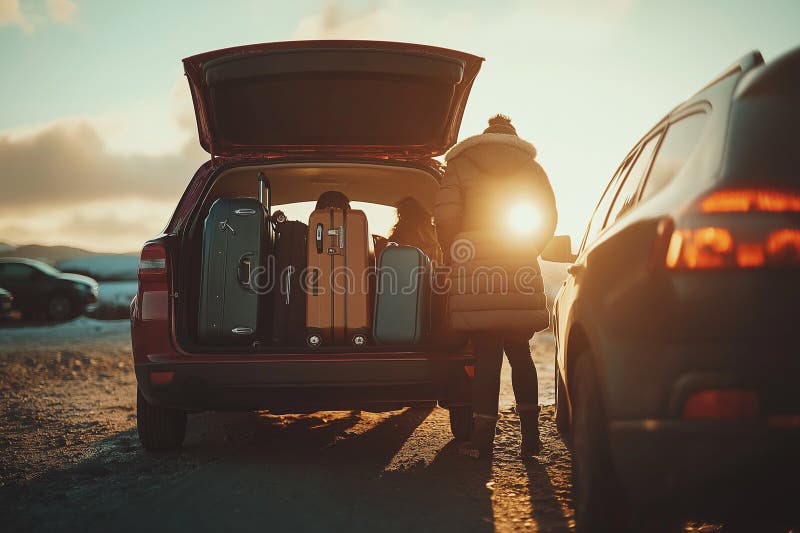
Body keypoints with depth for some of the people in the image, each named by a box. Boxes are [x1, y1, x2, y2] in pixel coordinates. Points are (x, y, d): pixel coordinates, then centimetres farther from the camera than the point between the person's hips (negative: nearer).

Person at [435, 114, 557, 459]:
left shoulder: (460, 165, 6)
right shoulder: (531, 168, 15)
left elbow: (445, 218, -6)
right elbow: (548, 220, 8)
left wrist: (453, 256, 7)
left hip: (475, 275, -3)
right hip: (522, 275, 3)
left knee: (486, 358, -2)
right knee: (520, 354, 12)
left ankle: (483, 438, -1)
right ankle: (530, 435, 13)